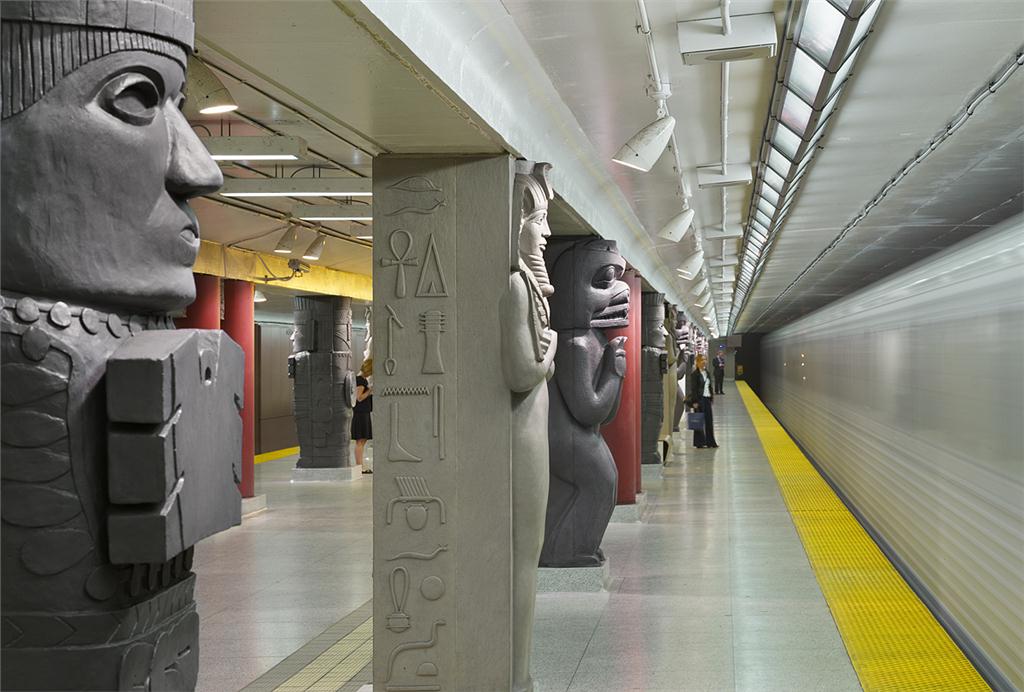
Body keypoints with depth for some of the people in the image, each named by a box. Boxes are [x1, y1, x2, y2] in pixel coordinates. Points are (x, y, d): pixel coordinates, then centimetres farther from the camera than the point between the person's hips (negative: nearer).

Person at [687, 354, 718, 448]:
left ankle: (710, 441, 14)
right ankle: (699, 442, 5)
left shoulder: (707, 373, 14)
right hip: (699, 399, -7)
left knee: (709, 420, 7)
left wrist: (711, 397, 11)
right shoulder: (694, 374, -8)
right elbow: (693, 389, -12)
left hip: (707, 399, 7)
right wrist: (694, 402, -16)